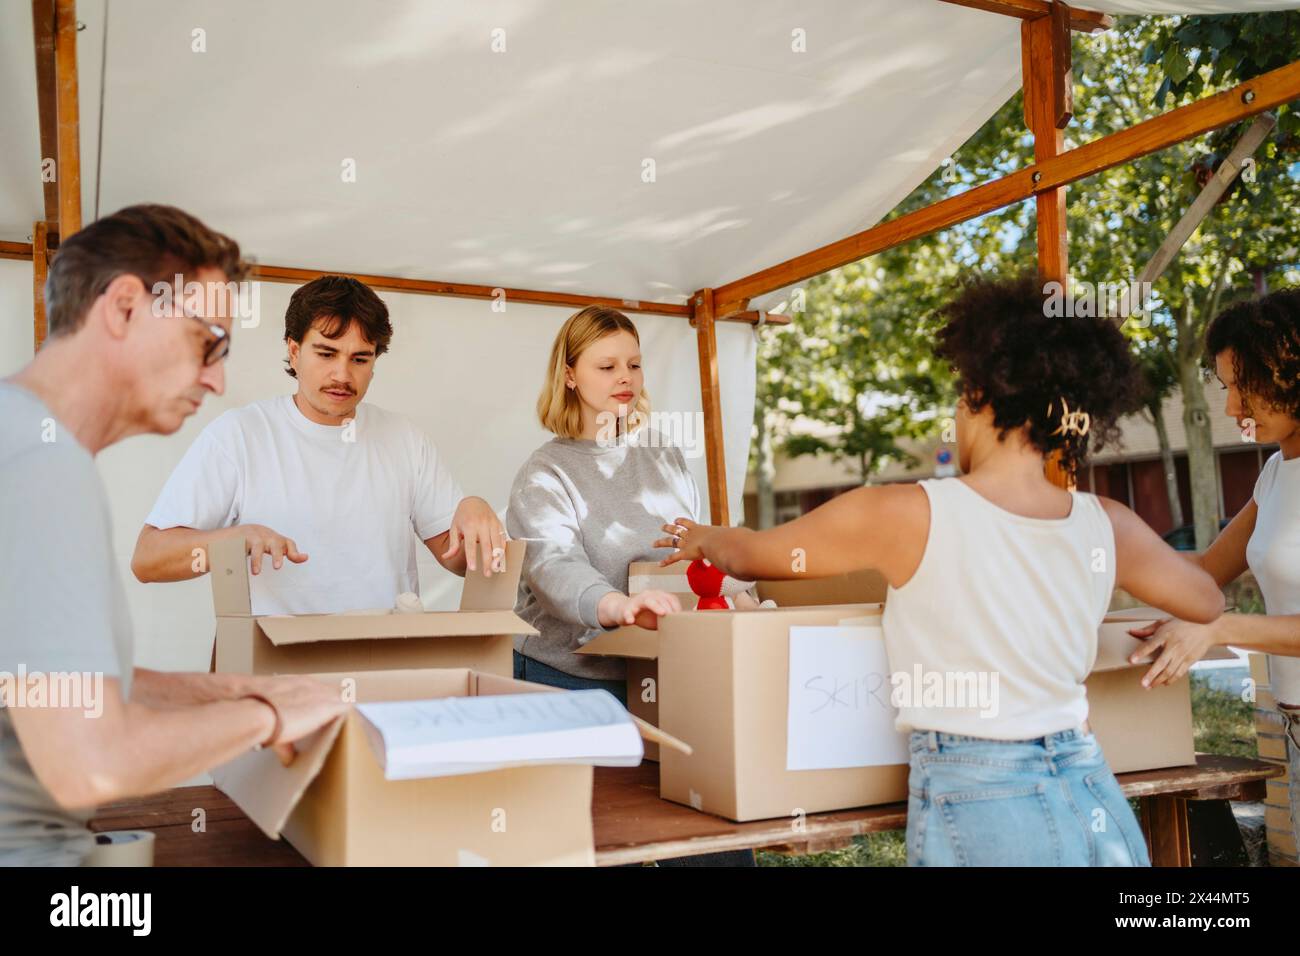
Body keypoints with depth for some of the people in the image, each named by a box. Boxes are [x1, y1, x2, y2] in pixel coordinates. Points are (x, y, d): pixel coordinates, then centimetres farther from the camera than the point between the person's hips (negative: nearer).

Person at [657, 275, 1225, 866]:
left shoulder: (907, 515, -13)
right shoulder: (1107, 527, -1)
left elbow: (748, 553, 2)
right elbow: (1208, 602, 20)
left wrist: (701, 537, 24)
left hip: (979, 808, -4)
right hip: (1096, 802, 5)